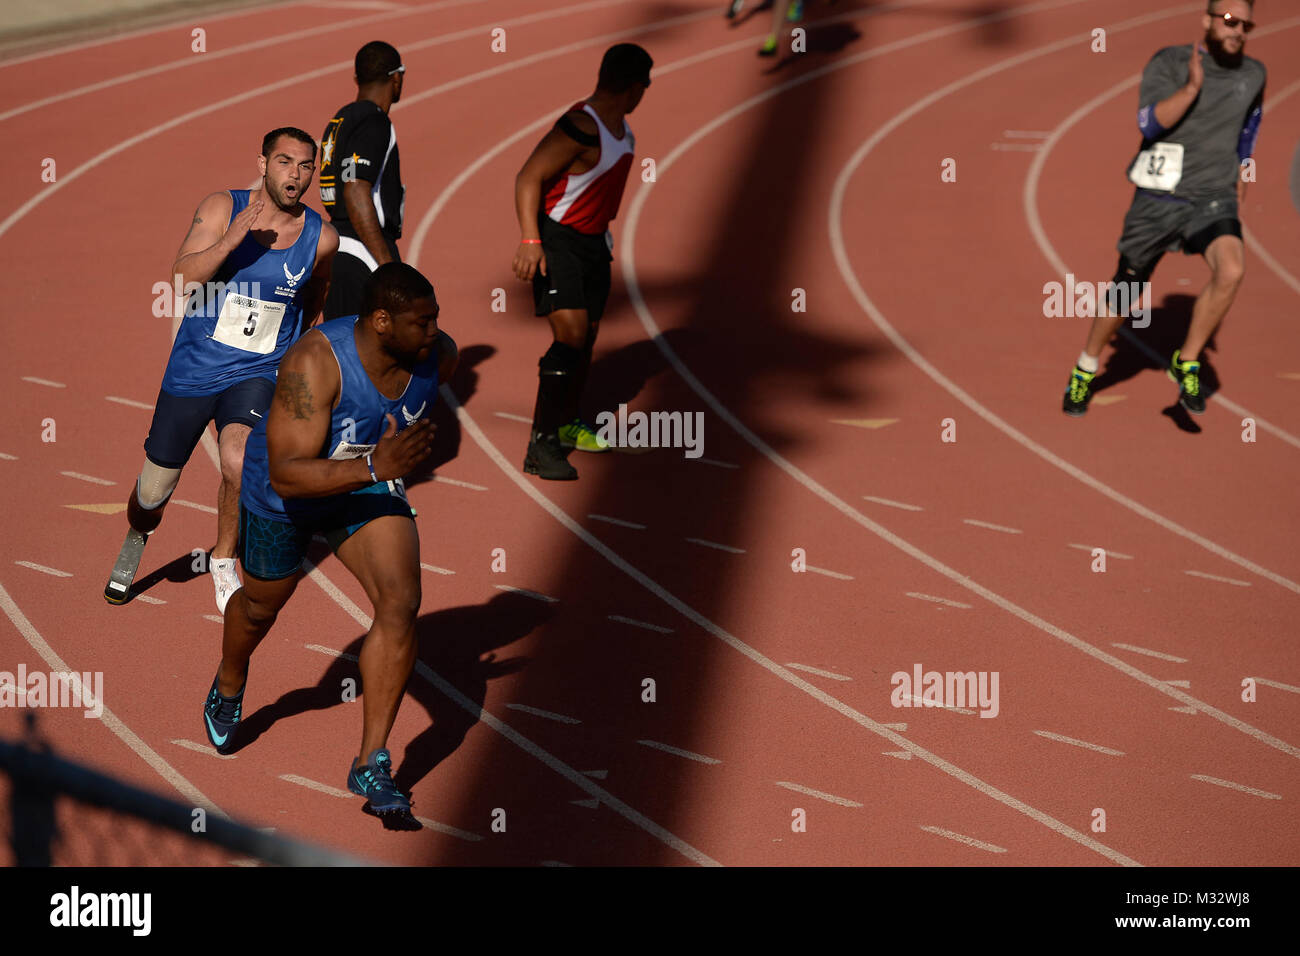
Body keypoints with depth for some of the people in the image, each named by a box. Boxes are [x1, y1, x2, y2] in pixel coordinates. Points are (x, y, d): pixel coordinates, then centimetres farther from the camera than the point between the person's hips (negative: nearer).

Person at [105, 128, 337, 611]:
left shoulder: (321, 238, -6)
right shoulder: (222, 208, -11)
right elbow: (182, 278, -22)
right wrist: (230, 241, -35)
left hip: (258, 373, 0)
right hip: (193, 369, 0)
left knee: (238, 462, -29)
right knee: (152, 494, 8)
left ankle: (223, 561, -1)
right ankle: (136, 540, 46)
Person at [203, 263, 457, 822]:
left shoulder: (438, 355, -21)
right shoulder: (314, 364, -39)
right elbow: (287, 476, -42)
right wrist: (374, 468, -53)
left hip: (371, 483, 3)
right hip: (284, 493, -3)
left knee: (400, 602, -18)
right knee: (263, 605, 21)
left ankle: (371, 764, -9)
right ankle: (228, 688, 58)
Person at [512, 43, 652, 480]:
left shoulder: (622, 130, 9)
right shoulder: (580, 128, -21)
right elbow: (529, 177, -25)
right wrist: (530, 240, -34)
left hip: (593, 241, 9)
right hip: (557, 240, -9)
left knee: (587, 336, 13)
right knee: (570, 333, -19)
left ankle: (565, 424, 33)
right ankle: (541, 443, -17)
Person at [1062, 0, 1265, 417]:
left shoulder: (1253, 74, 3)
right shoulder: (1168, 63, -10)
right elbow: (1149, 122, -24)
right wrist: (1192, 87, -35)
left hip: (1214, 199, 2)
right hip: (1158, 200, -2)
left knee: (1231, 271, -26)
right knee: (1126, 289, 8)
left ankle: (1186, 363, -7)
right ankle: (1086, 370, 34)